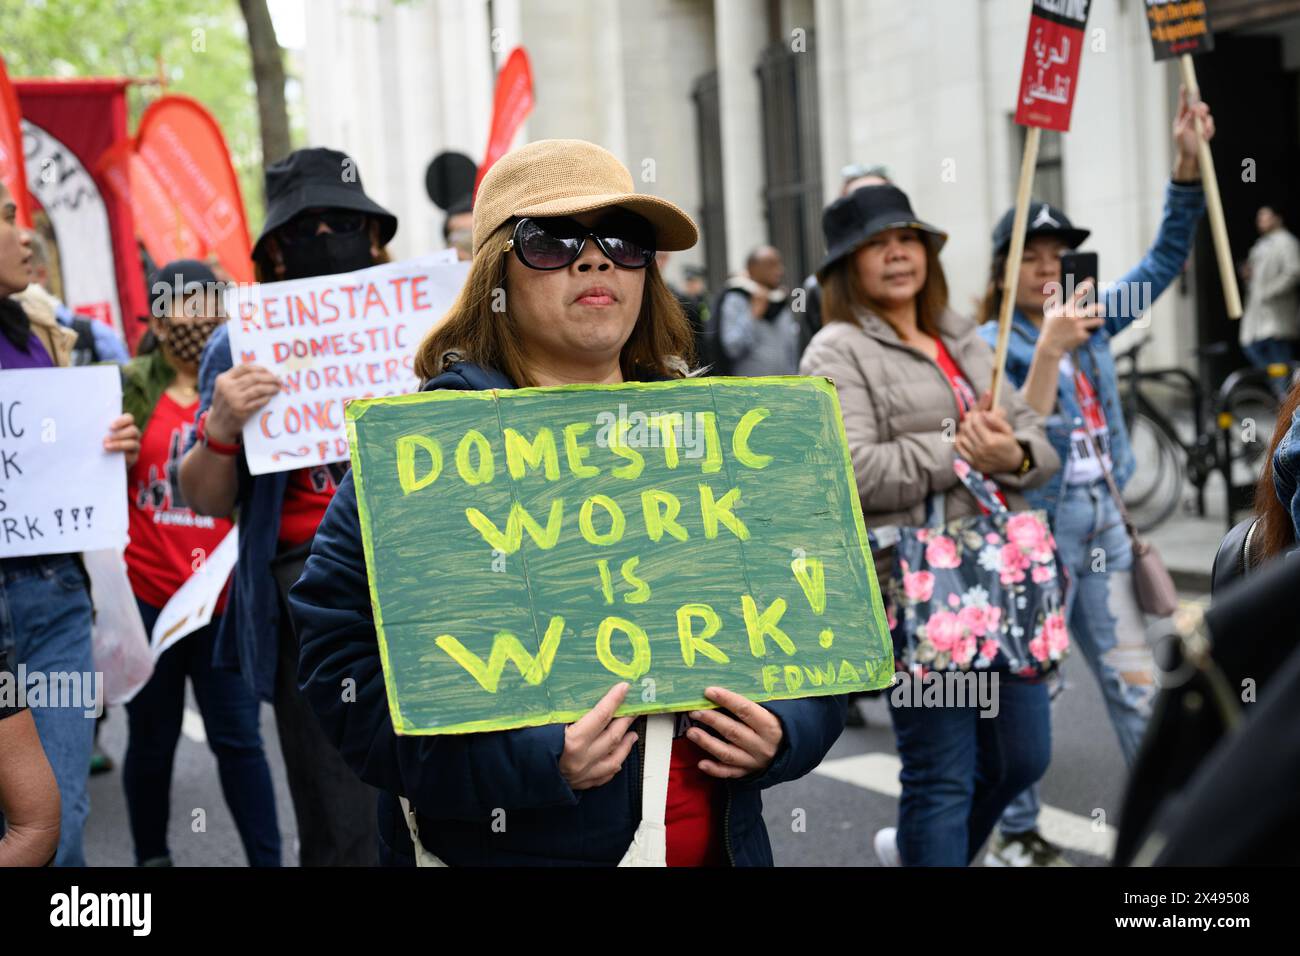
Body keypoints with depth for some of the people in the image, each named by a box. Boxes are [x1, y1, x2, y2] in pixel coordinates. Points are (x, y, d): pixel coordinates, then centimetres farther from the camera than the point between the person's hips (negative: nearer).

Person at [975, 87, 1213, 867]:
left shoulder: (1090, 322, 8)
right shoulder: (990, 345, -8)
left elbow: (1166, 259, 11)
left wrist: (1188, 160, 2)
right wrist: (1049, 350, -31)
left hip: (1103, 521, 6)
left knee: (1135, 683, 9)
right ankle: (1018, 835, 16)